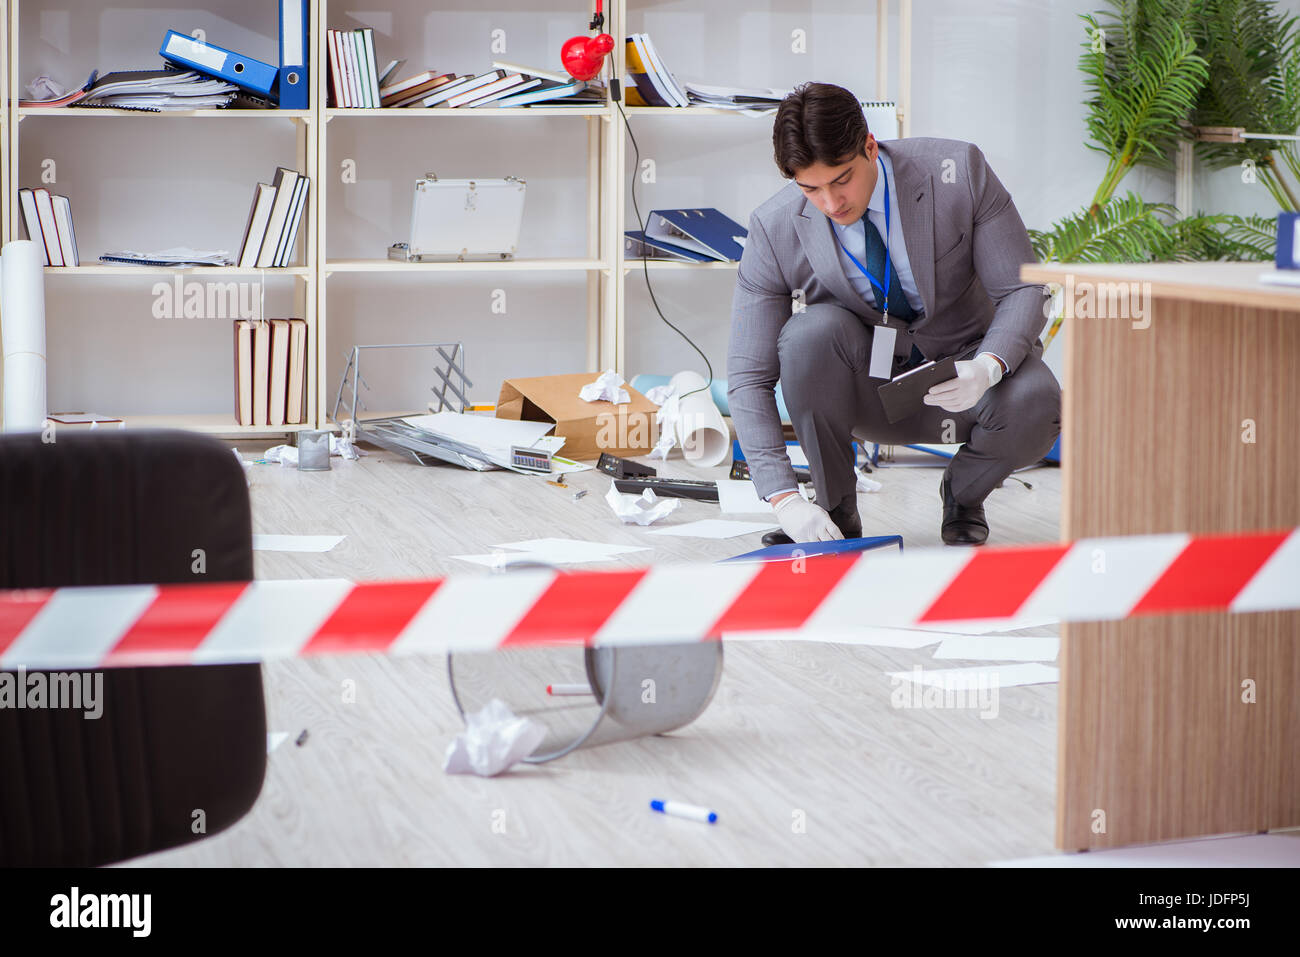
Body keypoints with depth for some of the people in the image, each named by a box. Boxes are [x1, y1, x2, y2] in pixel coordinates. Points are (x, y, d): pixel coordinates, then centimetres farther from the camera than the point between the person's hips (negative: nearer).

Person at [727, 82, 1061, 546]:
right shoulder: (775, 228, -18)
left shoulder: (957, 171, -19)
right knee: (810, 330, -32)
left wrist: (987, 368, -35)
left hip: (961, 381, 0)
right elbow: (748, 377, -17)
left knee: (1035, 404, -33)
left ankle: (963, 494, 2)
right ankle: (836, 510, -11)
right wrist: (785, 499, -30)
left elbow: (1024, 290, -13)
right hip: (865, 386, 0)